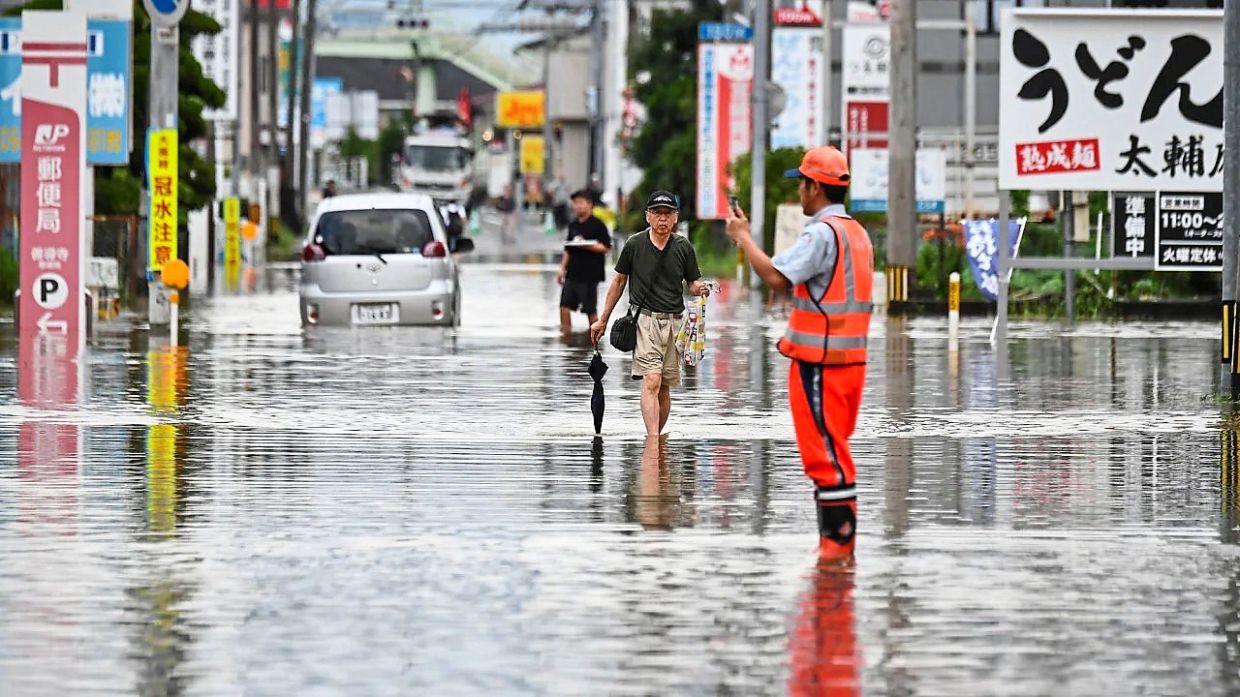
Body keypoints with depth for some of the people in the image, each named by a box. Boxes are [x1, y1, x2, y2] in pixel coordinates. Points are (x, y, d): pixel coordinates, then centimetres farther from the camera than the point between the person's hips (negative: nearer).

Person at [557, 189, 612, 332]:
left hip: (589, 274, -6)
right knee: (565, 305, -1)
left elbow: (606, 248, -12)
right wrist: (562, 268, 16)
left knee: (590, 309, -1)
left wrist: (586, 245, -23)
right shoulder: (573, 225, 13)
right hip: (572, 273, 6)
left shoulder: (597, 224, -8)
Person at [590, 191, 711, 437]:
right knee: (651, 382, -18)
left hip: (673, 322, 3)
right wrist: (603, 320, 16)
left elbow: (693, 284, 12)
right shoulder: (635, 244, 1)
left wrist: (700, 289, -14)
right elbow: (619, 281, 12)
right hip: (644, 318, -3)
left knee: (664, 388, 7)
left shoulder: (683, 248, 6)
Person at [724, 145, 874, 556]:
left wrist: (742, 237, -11)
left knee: (825, 453, -7)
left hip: (819, 362, -9)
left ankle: (838, 540, -8)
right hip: (851, 358, 9)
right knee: (833, 453, 14)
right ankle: (838, 541, 16)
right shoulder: (857, 233, 16)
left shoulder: (822, 233, -15)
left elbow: (776, 278, -23)